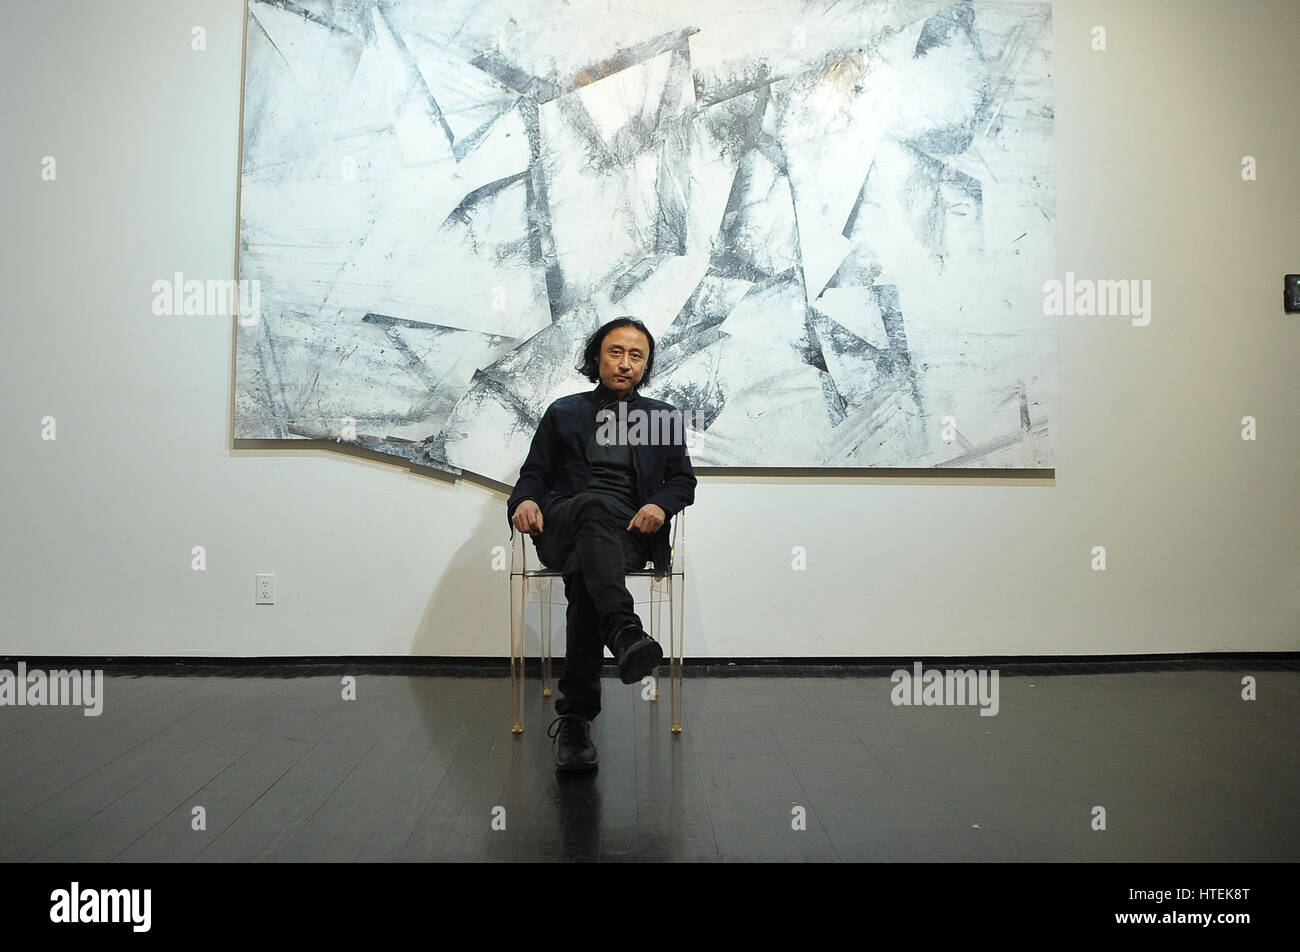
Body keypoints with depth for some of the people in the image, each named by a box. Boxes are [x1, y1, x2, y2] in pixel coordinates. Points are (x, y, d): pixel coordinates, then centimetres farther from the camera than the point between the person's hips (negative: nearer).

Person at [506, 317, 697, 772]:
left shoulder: (664, 417, 24)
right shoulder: (563, 412, 25)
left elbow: (683, 480, 16)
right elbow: (534, 473, 19)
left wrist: (660, 505, -7)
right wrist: (525, 500, -5)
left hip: (629, 531, 0)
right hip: (562, 525, 0)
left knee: (585, 572, -35)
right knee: (597, 504, -39)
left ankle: (574, 717, -35)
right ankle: (625, 633, -61)